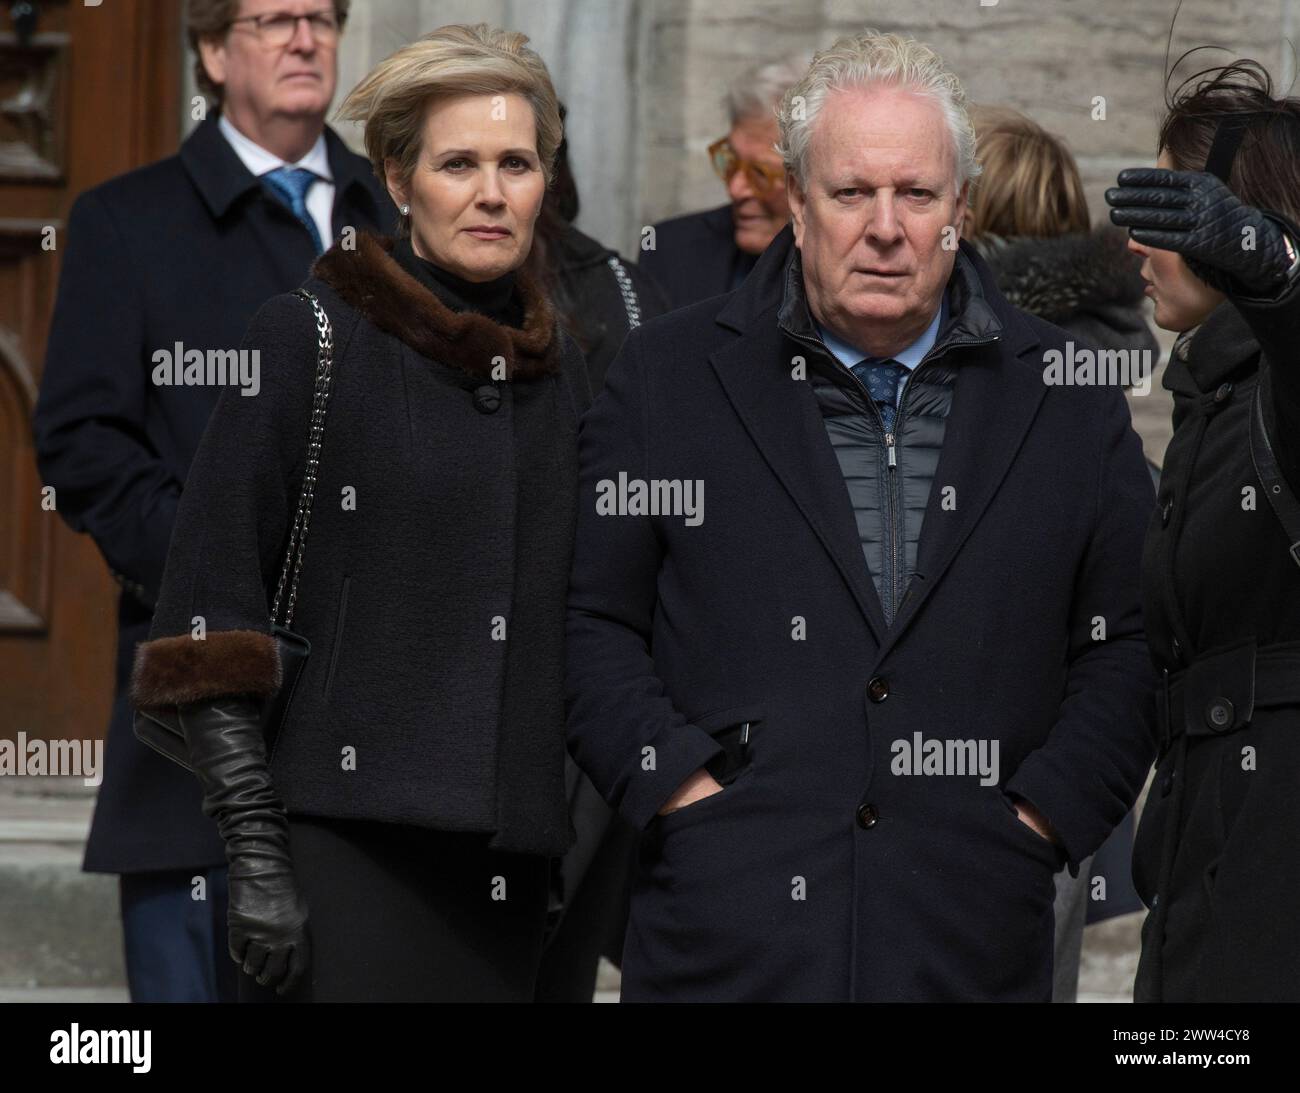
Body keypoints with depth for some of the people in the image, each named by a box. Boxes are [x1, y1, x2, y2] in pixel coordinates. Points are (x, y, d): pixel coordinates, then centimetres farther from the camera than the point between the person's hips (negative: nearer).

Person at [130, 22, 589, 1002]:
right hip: (342, 839, -5)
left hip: (506, 867, 5)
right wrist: (255, 852, -13)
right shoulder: (309, 340, -3)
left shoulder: (558, 369, 12)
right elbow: (207, 623, -7)